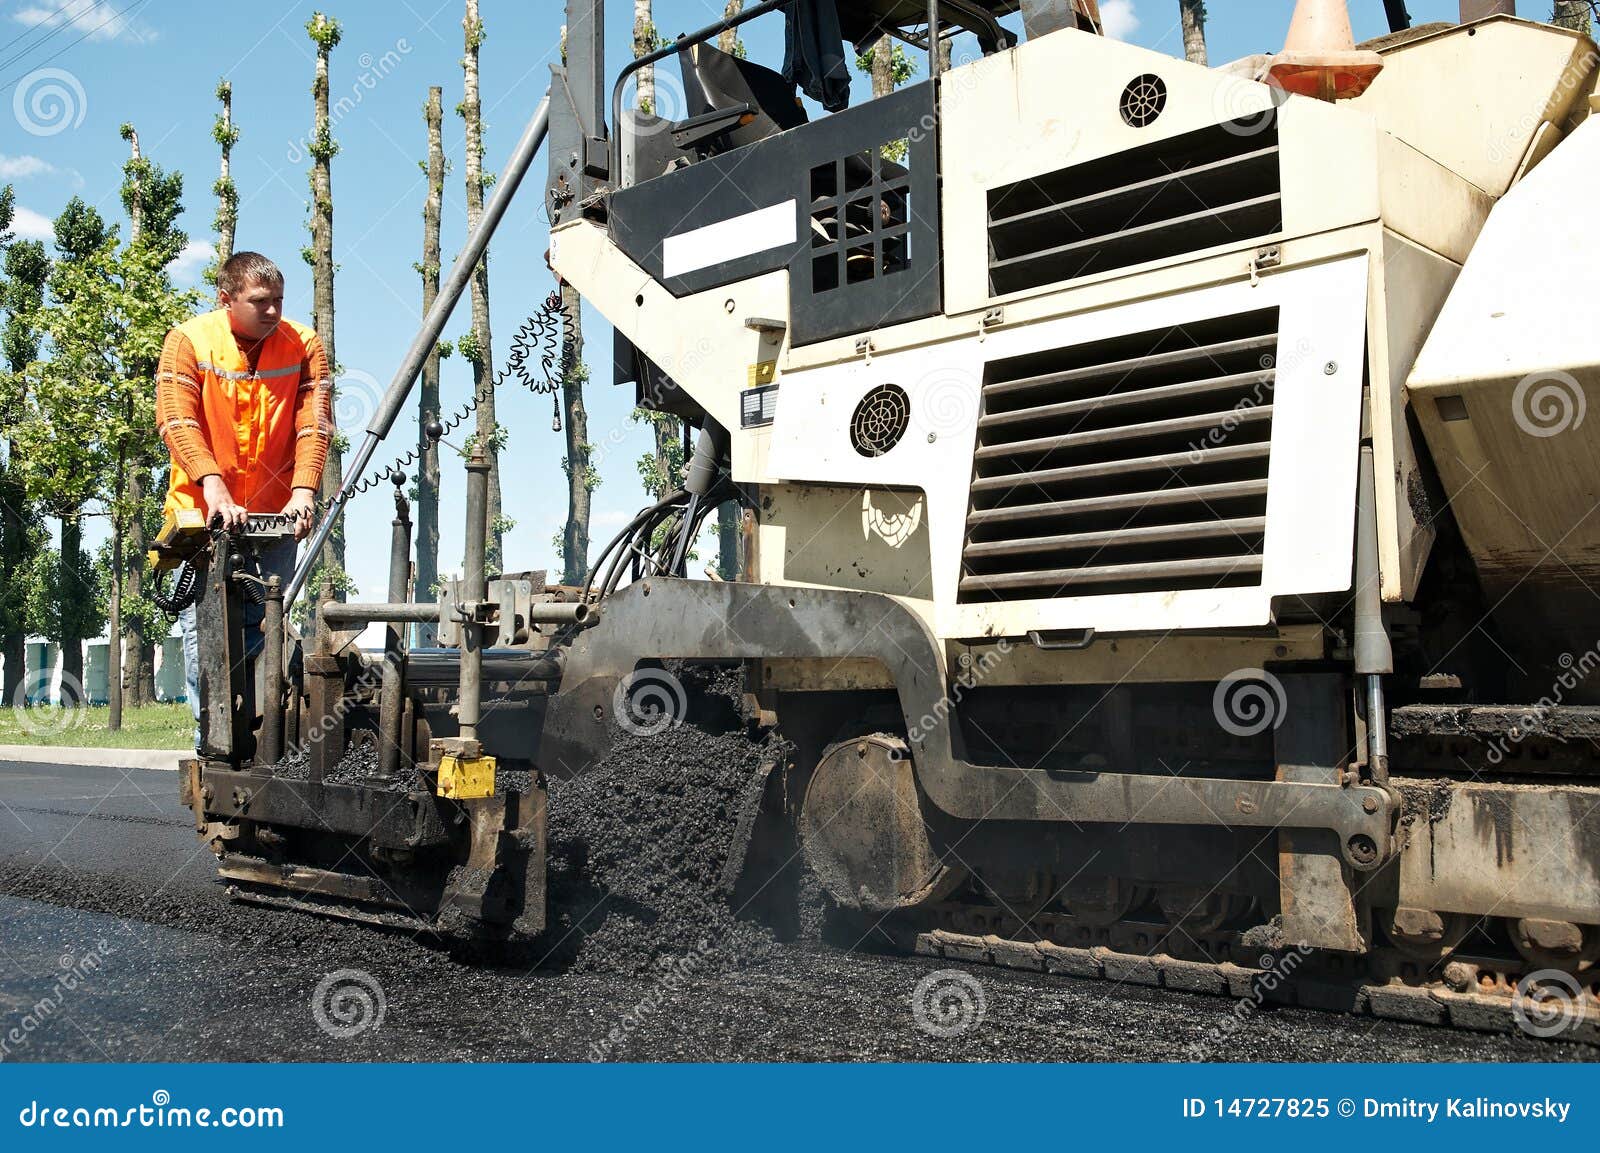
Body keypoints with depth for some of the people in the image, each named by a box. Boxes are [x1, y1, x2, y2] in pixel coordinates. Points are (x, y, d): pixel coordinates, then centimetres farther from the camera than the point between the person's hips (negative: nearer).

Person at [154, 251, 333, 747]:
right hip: (203, 511, -1)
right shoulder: (188, 340, -5)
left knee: (261, 628, 6)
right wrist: (213, 485, -30)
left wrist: (303, 490, -25)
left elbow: (314, 425, -9)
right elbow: (177, 421, -15)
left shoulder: (304, 344, -2)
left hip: (275, 514, 2)